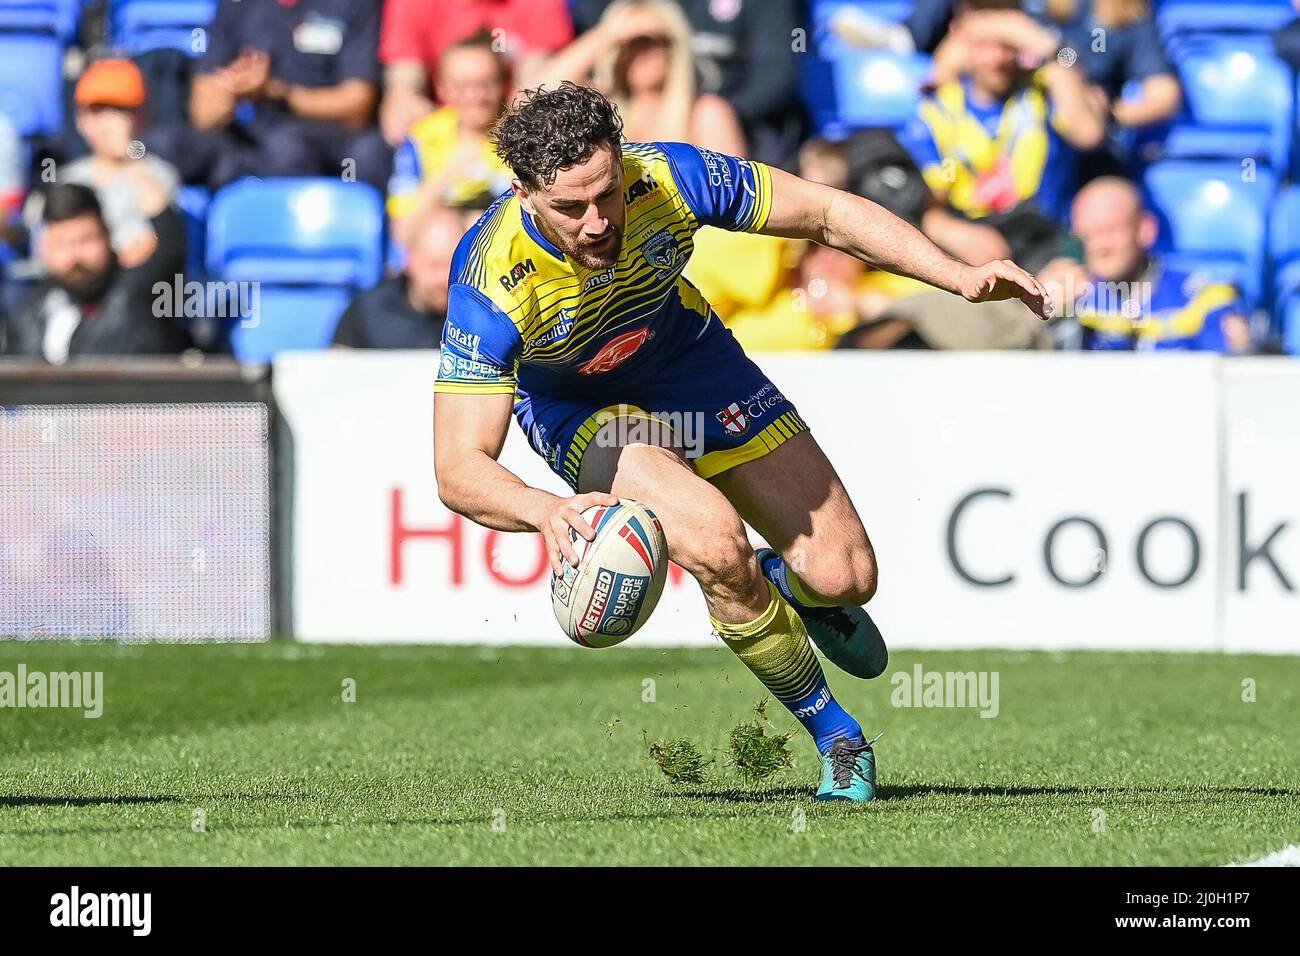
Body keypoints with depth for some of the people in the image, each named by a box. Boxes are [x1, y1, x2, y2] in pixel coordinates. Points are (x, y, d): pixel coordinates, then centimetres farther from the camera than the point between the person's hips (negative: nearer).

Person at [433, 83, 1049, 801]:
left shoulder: (668, 180, -31)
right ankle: (834, 733, -4)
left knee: (844, 576, -5)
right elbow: (460, 471, -38)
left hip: (689, 364, 3)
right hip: (581, 409, -3)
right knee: (715, 542, -30)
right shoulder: (492, 285, -37)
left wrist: (957, 276, -25)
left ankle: (780, 582, 37)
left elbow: (825, 213, -16)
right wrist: (546, 510, -59)